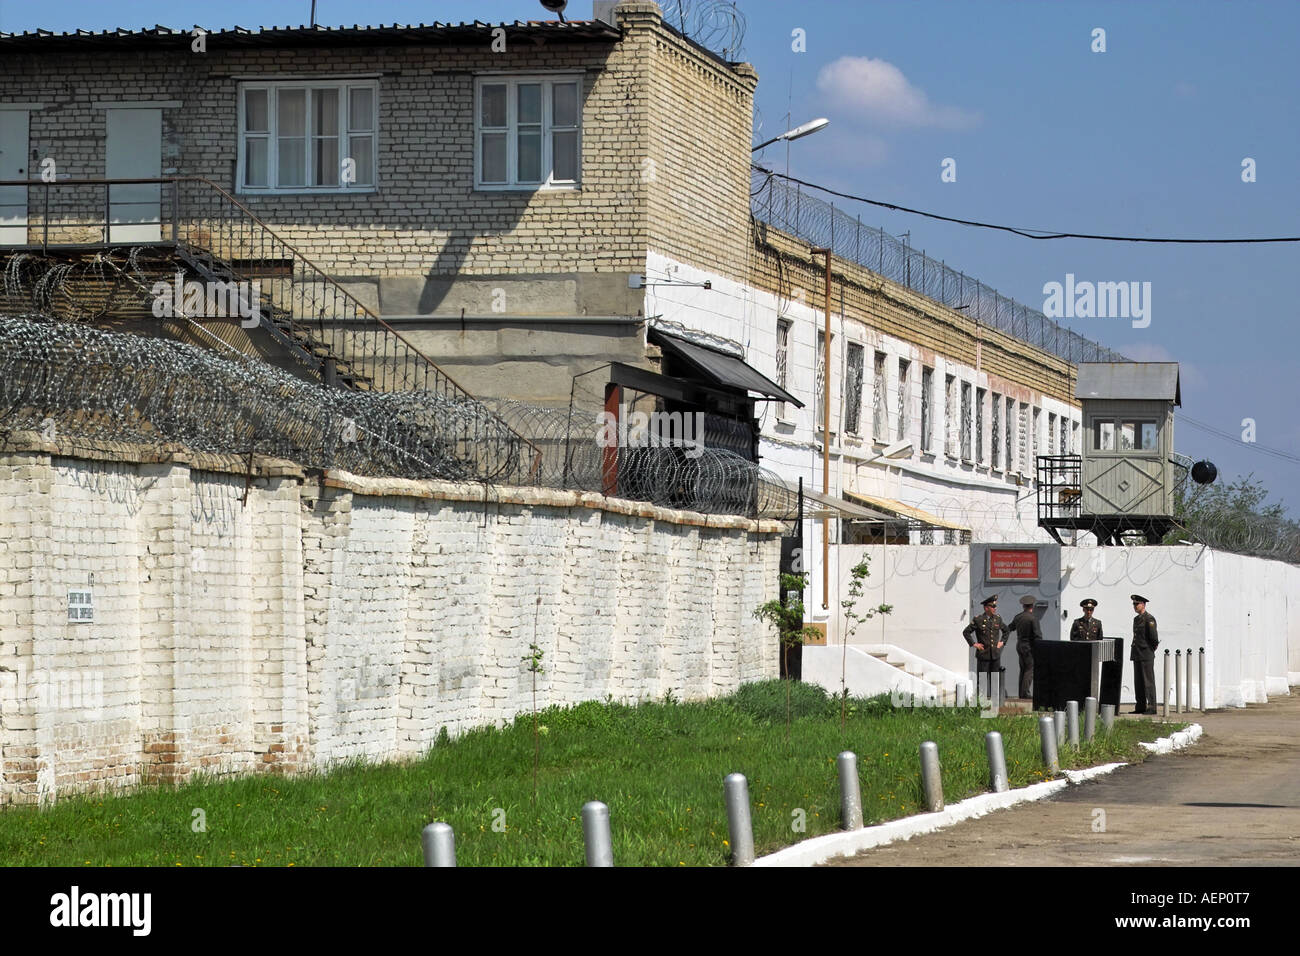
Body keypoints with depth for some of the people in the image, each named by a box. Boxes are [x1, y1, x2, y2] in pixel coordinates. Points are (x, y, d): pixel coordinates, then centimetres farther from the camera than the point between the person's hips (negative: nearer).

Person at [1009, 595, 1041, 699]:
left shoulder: (1017, 617, 6)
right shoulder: (1033, 618, -14)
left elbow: (1010, 628, 23)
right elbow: (1038, 635, -17)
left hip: (1020, 646, 7)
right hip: (1030, 647, -7)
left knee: (1023, 670, 14)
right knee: (1030, 669, -4)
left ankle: (1022, 693, 16)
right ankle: (1025, 693, -9)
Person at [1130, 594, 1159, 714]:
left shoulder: (1149, 619, -10)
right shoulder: (1136, 619, 17)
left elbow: (1153, 636, -15)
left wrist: (1154, 646, 0)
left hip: (1146, 654, -9)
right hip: (1136, 654, 9)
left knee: (1148, 681, -7)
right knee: (1138, 682, 9)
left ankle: (1151, 707, -6)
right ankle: (1140, 707, 12)